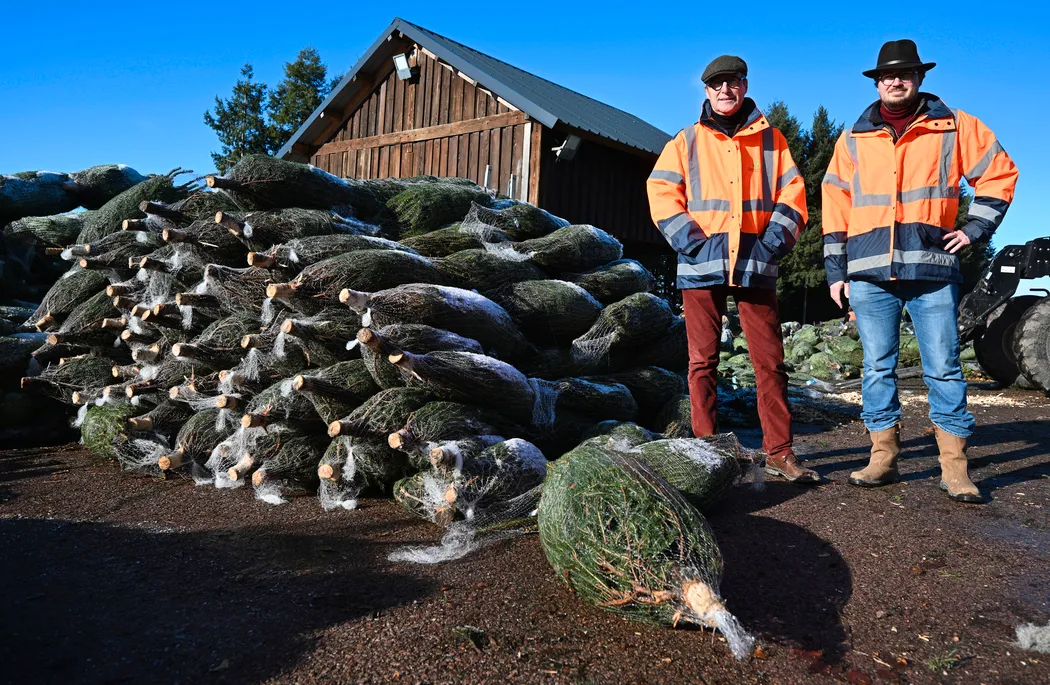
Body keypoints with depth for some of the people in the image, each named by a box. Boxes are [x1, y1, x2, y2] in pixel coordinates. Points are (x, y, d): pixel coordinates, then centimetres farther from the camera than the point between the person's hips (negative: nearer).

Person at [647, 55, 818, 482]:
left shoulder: (770, 139, 14)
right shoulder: (687, 141, 12)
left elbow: (792, 192, 10)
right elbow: (661, 192, 3)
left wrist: (773, 242, -4)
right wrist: (691, 241, -9)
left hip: (755, 266, 1)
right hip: (702, 266, 0)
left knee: (770, 360, 0)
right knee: (702, 360, 1)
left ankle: (779, 451, 9)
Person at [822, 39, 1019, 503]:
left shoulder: (954, 127, 8)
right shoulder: (853, 140, 12)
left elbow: (998, 173, 13)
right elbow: (835, 206, 12)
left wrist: (975, 228, 3)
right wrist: (835, 268, 7)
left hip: (932, 269, -1)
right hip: (869, 273, 2)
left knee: (943, 368, 0)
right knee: (877, 368, 5)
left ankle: (954, 468, 8)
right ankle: (883, 457, 13)